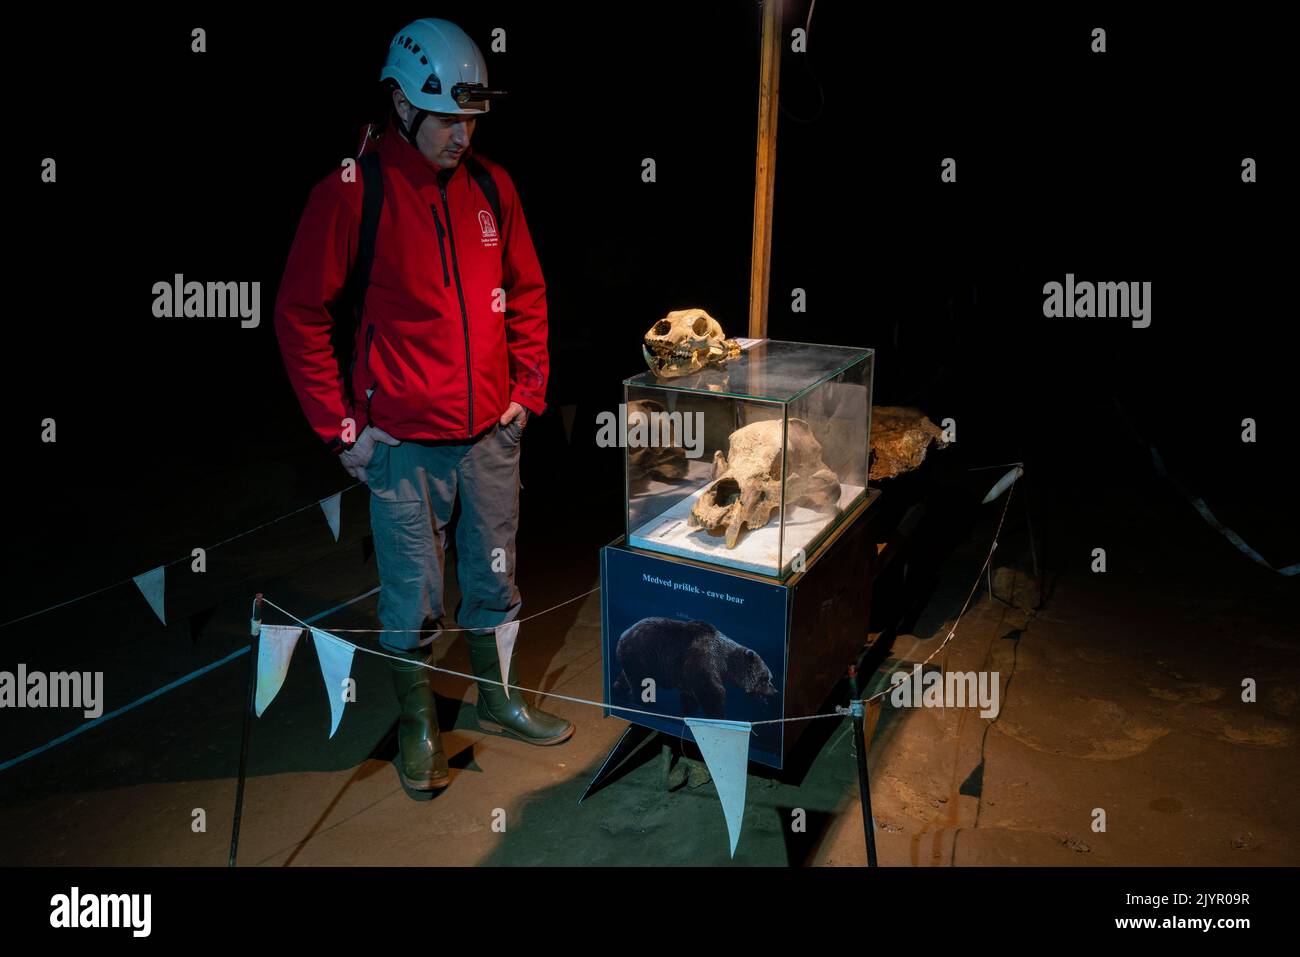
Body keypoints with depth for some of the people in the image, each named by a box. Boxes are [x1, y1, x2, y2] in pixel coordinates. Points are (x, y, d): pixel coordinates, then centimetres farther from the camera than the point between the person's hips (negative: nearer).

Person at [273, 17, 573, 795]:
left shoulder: (491, 185, 4)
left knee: (494, 577, 17)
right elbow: (300, 314, -7)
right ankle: (419, 724, 31)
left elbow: (526, 295, 13)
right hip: (404, 441, -4)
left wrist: (528, 390, 7)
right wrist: (342, 426, -8)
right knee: (413, 597, 8)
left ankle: (500, 700, 39)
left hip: (492, 432, 5)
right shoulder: (353, 192, -11)